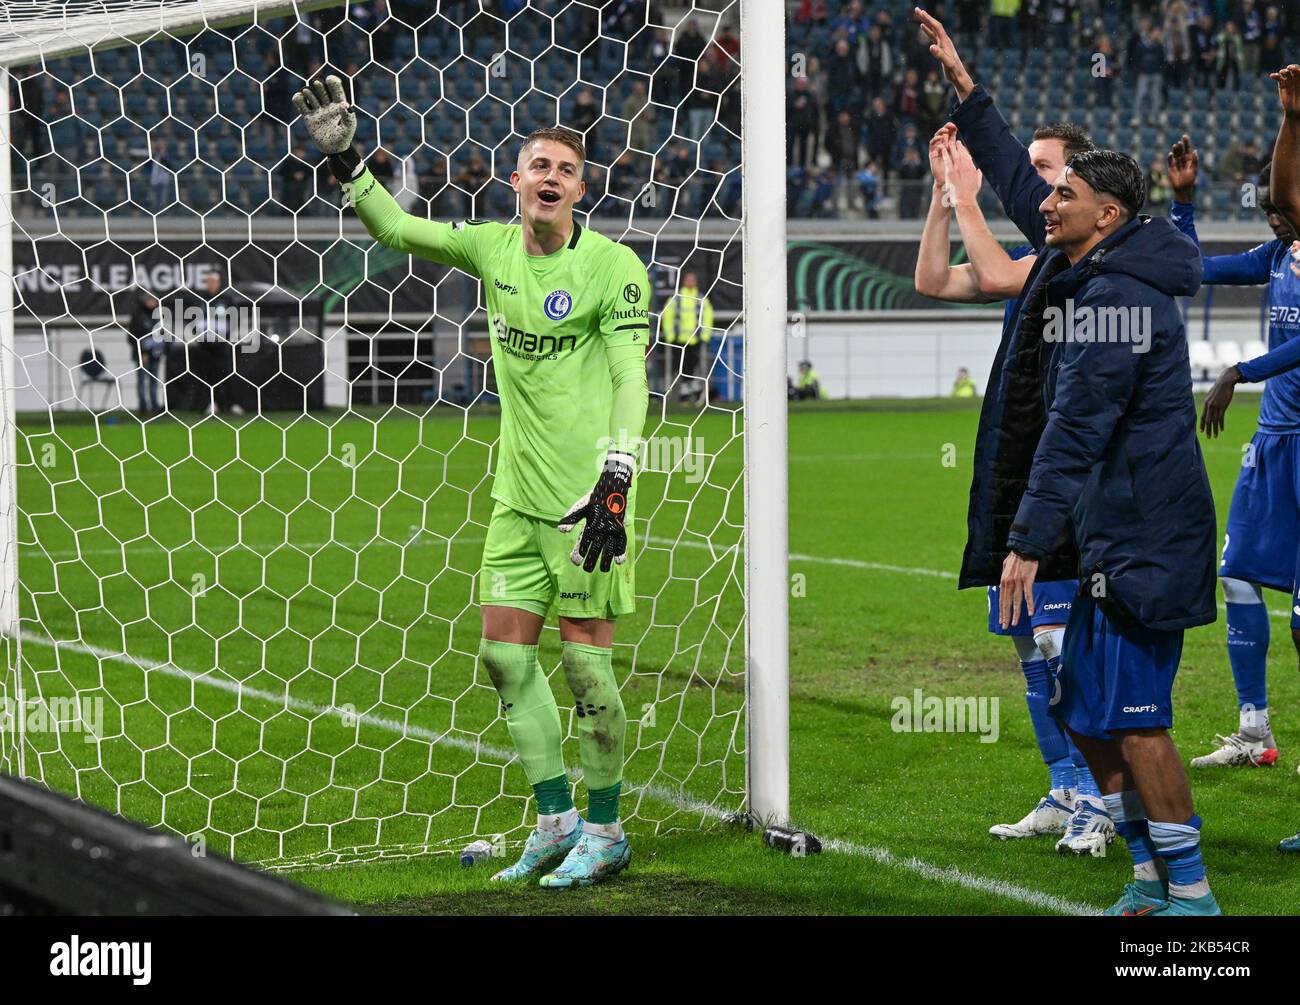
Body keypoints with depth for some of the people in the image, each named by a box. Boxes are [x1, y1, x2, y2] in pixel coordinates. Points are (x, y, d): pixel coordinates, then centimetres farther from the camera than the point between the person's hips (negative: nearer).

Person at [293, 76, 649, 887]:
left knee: (586, 658, -4)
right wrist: (344, 158, 10)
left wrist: (614, 489, -20)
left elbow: (631, 384, -13)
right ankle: (556, 820, 18)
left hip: (588, 495, -6)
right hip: (519, 495, 7)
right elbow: (396, 229, 20)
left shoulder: (614, 267, -10)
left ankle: (605, 830, 10)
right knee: (505, 652, 7)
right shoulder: (493, 248, 7)